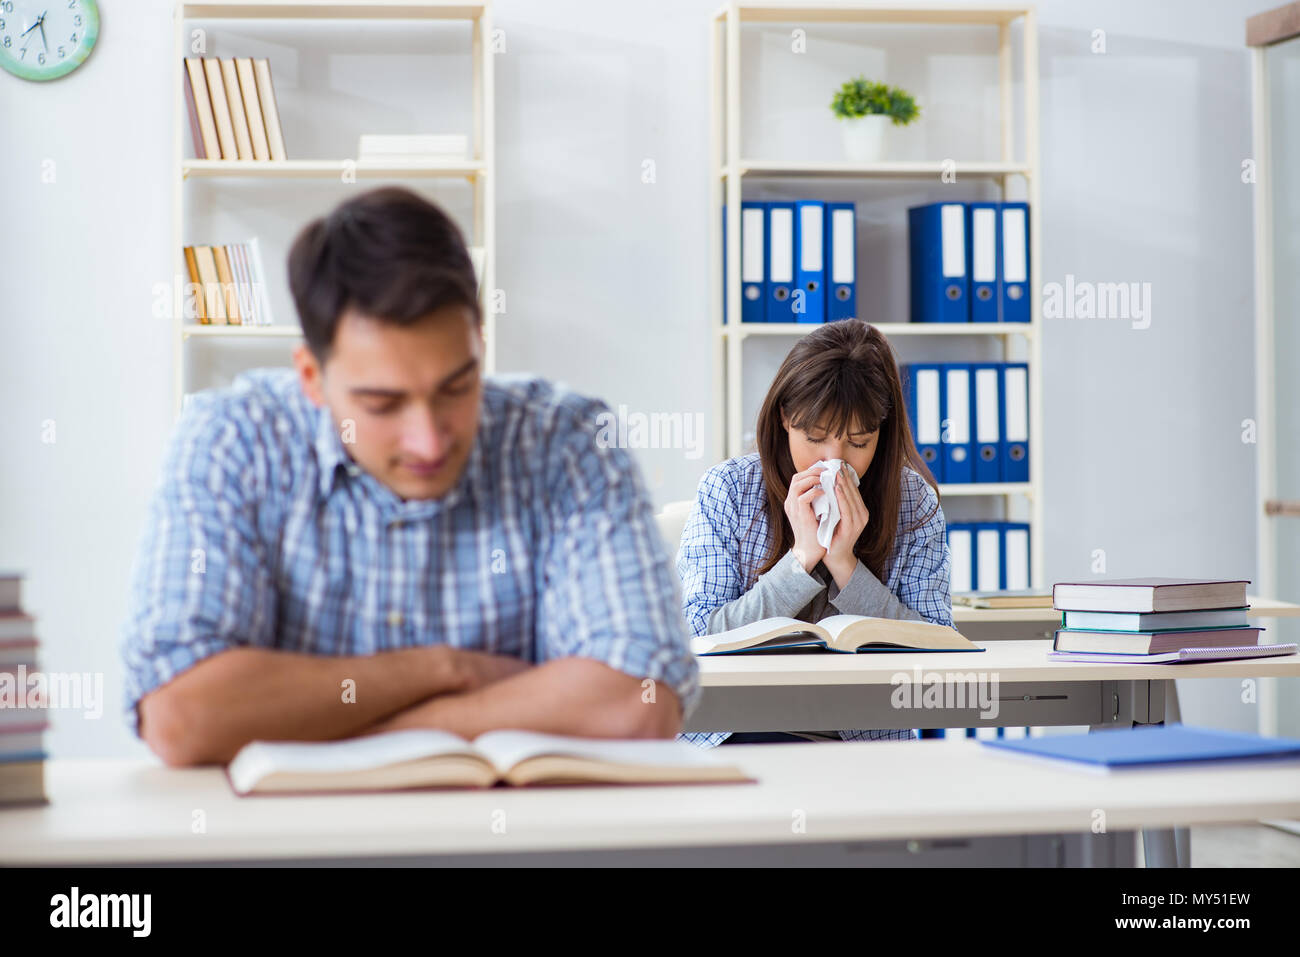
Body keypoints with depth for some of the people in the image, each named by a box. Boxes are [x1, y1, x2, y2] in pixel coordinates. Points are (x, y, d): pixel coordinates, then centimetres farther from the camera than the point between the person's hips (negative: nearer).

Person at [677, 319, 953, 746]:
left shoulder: (914, 502, 3)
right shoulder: (726, 491, -2)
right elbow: (698, 639, -8)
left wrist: (844, 564, -13)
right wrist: (802, 559, -17)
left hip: (864, 740, 2)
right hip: (738, 735, -2)